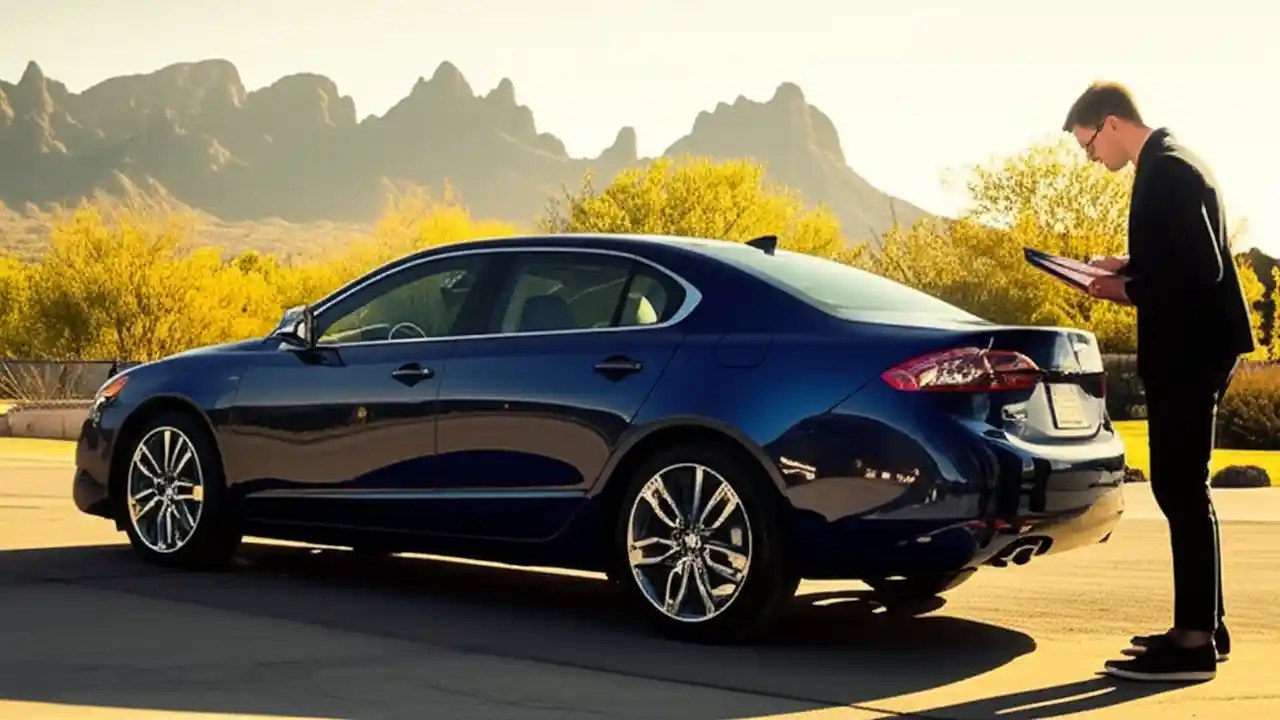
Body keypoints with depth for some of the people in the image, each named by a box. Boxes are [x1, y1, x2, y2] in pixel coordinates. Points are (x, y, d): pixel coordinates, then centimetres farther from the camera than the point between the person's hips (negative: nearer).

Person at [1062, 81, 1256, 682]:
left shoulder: (1167, 170, -15)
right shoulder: (1169, 163, 16)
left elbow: (1202, 268, -21)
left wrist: (1127, 287, -12)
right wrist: (1127, 270, 10)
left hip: (1189, 351, -10)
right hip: (1192, 348, 10)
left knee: (1181, 488, -8)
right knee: (1183, 487, 14)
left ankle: (1194, 643, -5)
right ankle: (1203, 624, 21)